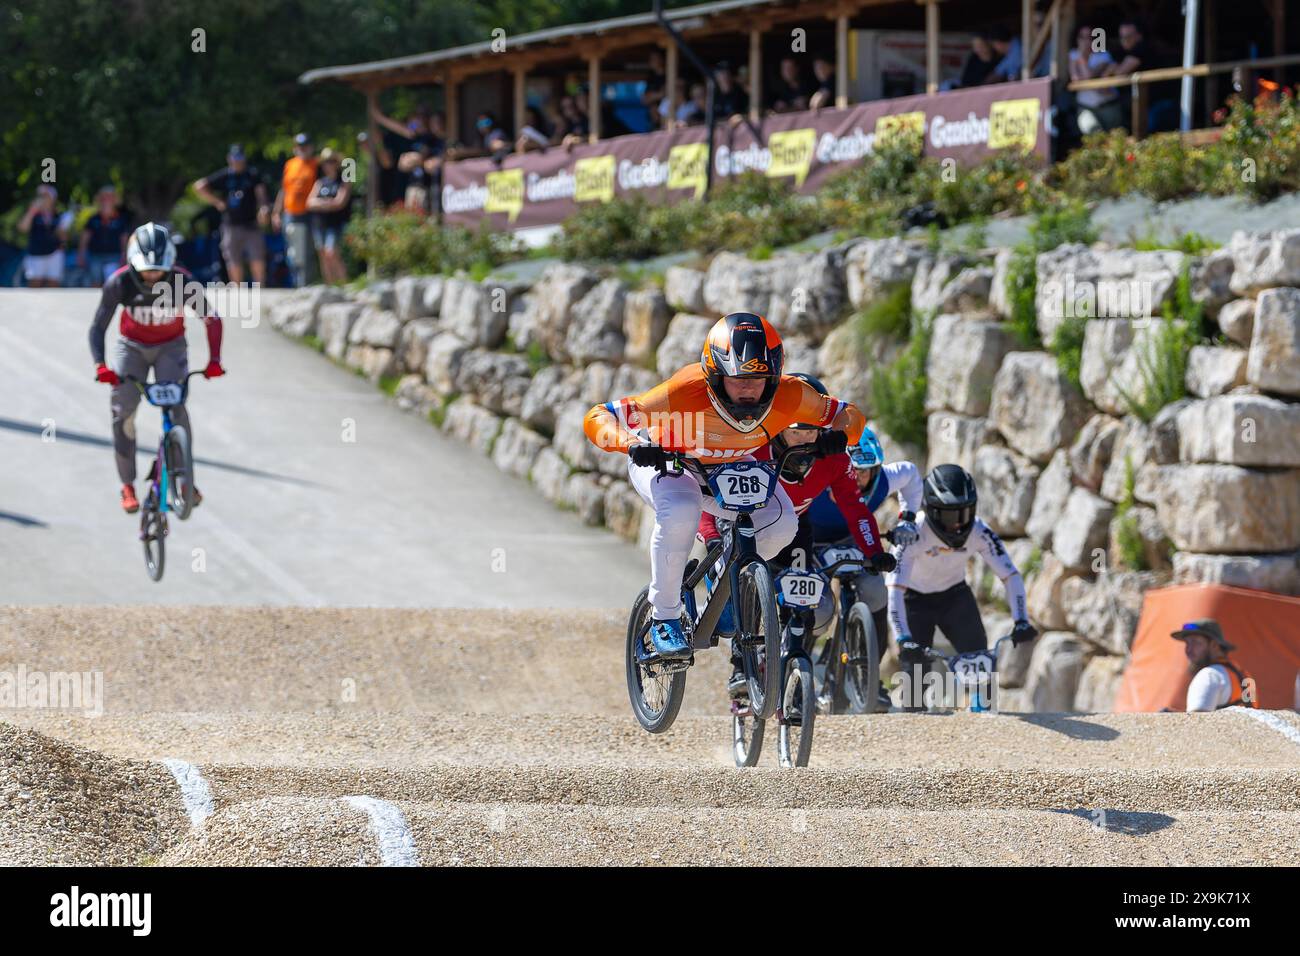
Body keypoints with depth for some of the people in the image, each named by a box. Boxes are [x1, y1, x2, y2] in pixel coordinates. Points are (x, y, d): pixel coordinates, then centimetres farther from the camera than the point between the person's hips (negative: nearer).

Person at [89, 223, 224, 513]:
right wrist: (100, 365, -35)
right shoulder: (119, 283, -27)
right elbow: (98, 327, -20)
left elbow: (212, 318, -16)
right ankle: (128, 485, 4)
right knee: (123, 412, -9)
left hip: (170, 347, -1)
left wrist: (214, 359, -26)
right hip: (132, 347, 1)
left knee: (176, 408, -21)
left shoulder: (182, 281, -27)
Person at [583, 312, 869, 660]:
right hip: (664, 462, -4)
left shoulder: (787, 397, -30)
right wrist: (631, 442, -54)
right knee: (681, 512, -36)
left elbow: (850, 415, -13)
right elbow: (597, 419, -34)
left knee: (781, 523, -20)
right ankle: (665, 618, -17)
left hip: (730, 467, 4)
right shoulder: (685, 393, -39)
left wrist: (838, 433, -37)